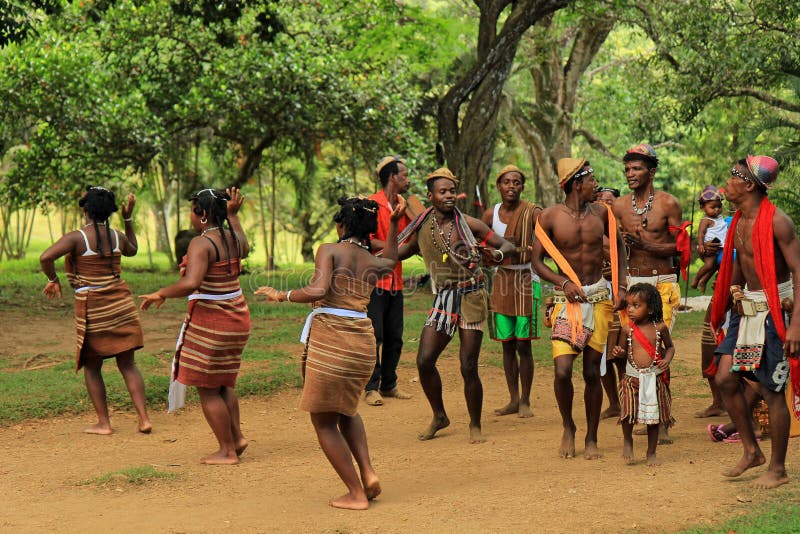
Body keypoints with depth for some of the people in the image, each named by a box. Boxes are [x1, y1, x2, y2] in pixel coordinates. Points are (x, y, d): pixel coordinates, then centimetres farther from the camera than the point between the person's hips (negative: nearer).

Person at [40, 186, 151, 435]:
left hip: (92, 309, -4)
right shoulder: (117, 237, 2)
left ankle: (104, 423, 12)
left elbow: (46, 257, -25)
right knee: (127, 364, 9)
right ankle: (144, 419, 2)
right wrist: (128, 218, 24)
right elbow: (132, 249, 26)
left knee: (92, 367, 12)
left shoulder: (77, 238, -12)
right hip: (121, 305, 4)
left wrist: (53, 280, -8)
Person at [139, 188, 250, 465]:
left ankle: (227, 450, 8)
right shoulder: (234, 238, 5)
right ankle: (237, 436, 18)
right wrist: (233, 214, 33)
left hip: (209, 322, -8)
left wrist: (161, 294, -17)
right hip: (237, 317, 8)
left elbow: (190, 283, -32)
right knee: (223, 383, 24)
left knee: (207, 389, 4)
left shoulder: (201, 244, -19)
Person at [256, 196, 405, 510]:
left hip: (329, 339, -6)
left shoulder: (329, 251, -4)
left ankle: (356, 494, 7)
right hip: (363, 341, 6)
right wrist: (394, 222, 33)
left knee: (324, 421, 9)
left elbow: (318, 291, -19)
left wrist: (281, 296, -6)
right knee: (346, 410, 29)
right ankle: (367, 473, 11)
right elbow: (391, 261, 37)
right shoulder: (374, 263, 12)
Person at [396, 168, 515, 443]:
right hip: (443, 299, 3)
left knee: (468, 368, -5)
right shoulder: (422, 228, 4)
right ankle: (439, 416, 18)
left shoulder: (468, 224, -3)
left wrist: (497, 253, -19)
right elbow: (396, 253, 15)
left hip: (472, 298, -3)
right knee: (424, 361, -5)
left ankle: (475, 425, 15)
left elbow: (508, 245, 2)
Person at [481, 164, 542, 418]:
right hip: (501, 279, 4)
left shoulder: (532, 213, -5)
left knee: (523, 345, -4)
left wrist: (522, 250, -31)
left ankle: (525, 401, 6)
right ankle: (514, 399, 17)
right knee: (507, 344, 7)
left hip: (526, 279, -4)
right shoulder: (491, 214, 7)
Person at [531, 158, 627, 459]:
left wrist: (620, 286, 8)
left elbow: (618, 246, 19)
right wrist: (564, 282, -17)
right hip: (568, 299, -2)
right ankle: (568, 429, 13)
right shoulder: (550, 217, -5)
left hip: (599, 298, 2)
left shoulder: (601, 213, 4)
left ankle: (591, 439, 17)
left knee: (592, 372, 2)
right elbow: (537, 261, -2)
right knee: (562, 371, -13)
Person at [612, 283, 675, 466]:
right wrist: (619, 352, -14)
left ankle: (651, 453, 23)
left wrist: (667, 360, -7)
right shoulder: (628, 329, -2)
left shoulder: (659, 328, -2)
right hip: (632, 377, -1)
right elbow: (623, 351, 8)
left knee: (653, 417, 7)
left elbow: (670, 346, 12)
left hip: (655, 378, 1)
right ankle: (627, 440, 15)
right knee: (629, 410, -15)